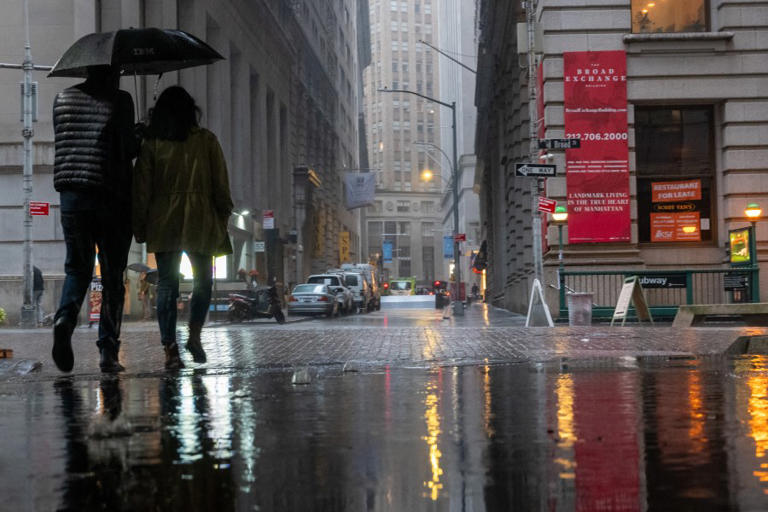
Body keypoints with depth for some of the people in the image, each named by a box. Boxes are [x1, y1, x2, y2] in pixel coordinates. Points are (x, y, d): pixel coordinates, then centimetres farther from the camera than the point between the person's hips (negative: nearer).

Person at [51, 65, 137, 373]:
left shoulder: (63, 98, 10)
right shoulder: (119, 100, -5)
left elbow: (63, 143, 15)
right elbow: (128, 149, -10)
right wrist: (142, 137, 8)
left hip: (71, 194, 4)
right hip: (112, 195, -4)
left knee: (77, 268, 14)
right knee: (112, 276, 4)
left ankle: (66, 316, -16)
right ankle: (108, 352, 2)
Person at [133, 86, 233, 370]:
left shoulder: (151, 144, 3)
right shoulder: (206, 140, 2)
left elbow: (142, 188, 2)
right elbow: (220, 183, 3)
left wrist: (139, 226, 7)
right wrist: (223, 215, 13)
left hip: (163, 223, 1)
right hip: (199, 221, -1)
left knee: (167, 283, 3)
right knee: (203, 278, 14)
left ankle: (170, 348, -4)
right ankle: (195, 334, -1)